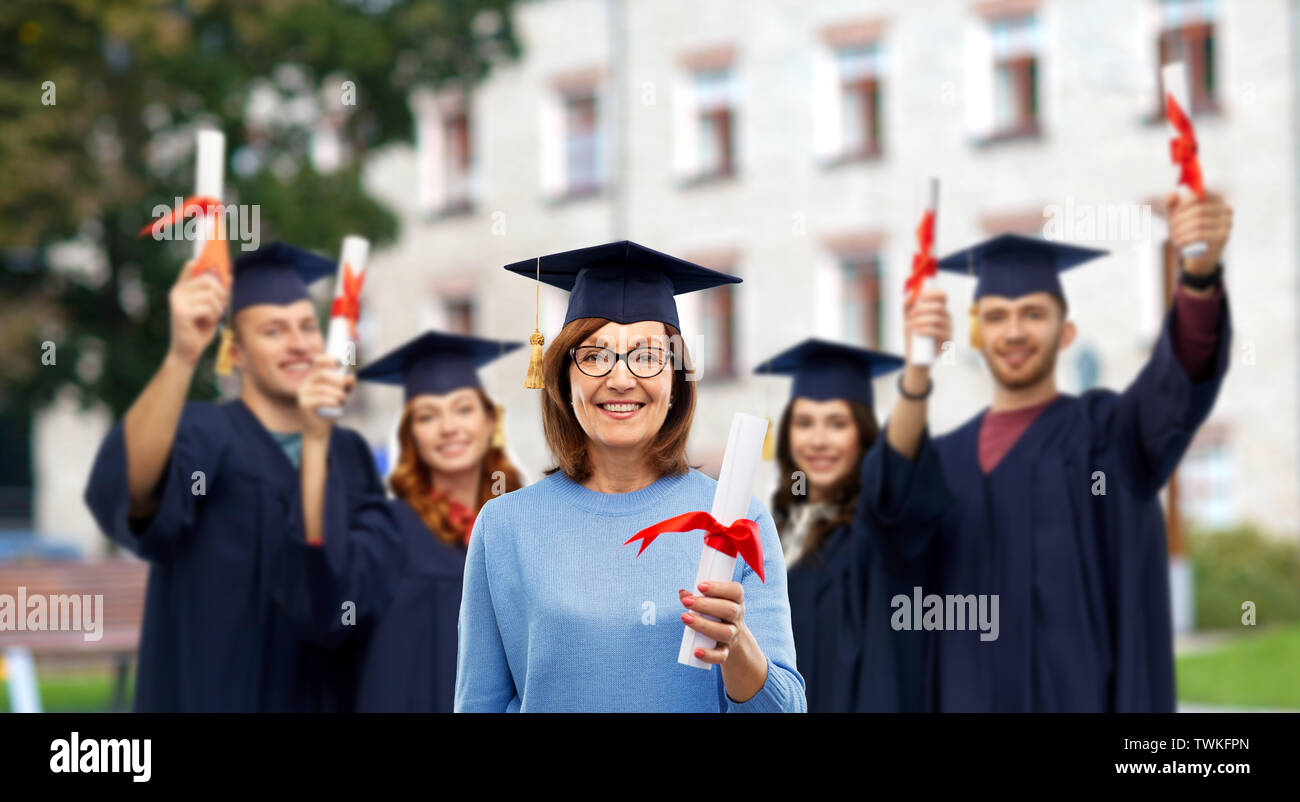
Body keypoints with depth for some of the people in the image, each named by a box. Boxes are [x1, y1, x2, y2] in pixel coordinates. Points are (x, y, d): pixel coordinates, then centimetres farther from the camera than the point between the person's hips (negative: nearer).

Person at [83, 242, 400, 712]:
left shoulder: (348, 454, 9)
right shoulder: (202, 433, -5)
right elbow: (128, 486, -29)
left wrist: (316, 443, -21)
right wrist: (181, 355, -44)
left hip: (320, 701, 5)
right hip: (214, 699, -4)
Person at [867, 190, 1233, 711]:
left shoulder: (1107, 433, 5)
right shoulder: (943, 459, 14)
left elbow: (1184, 372, -16)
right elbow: (896, 498, -10)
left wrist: (1200, 271, -39)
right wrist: (917, 372, -30)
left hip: (1087, 701, -3)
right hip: (972, 701, 3)